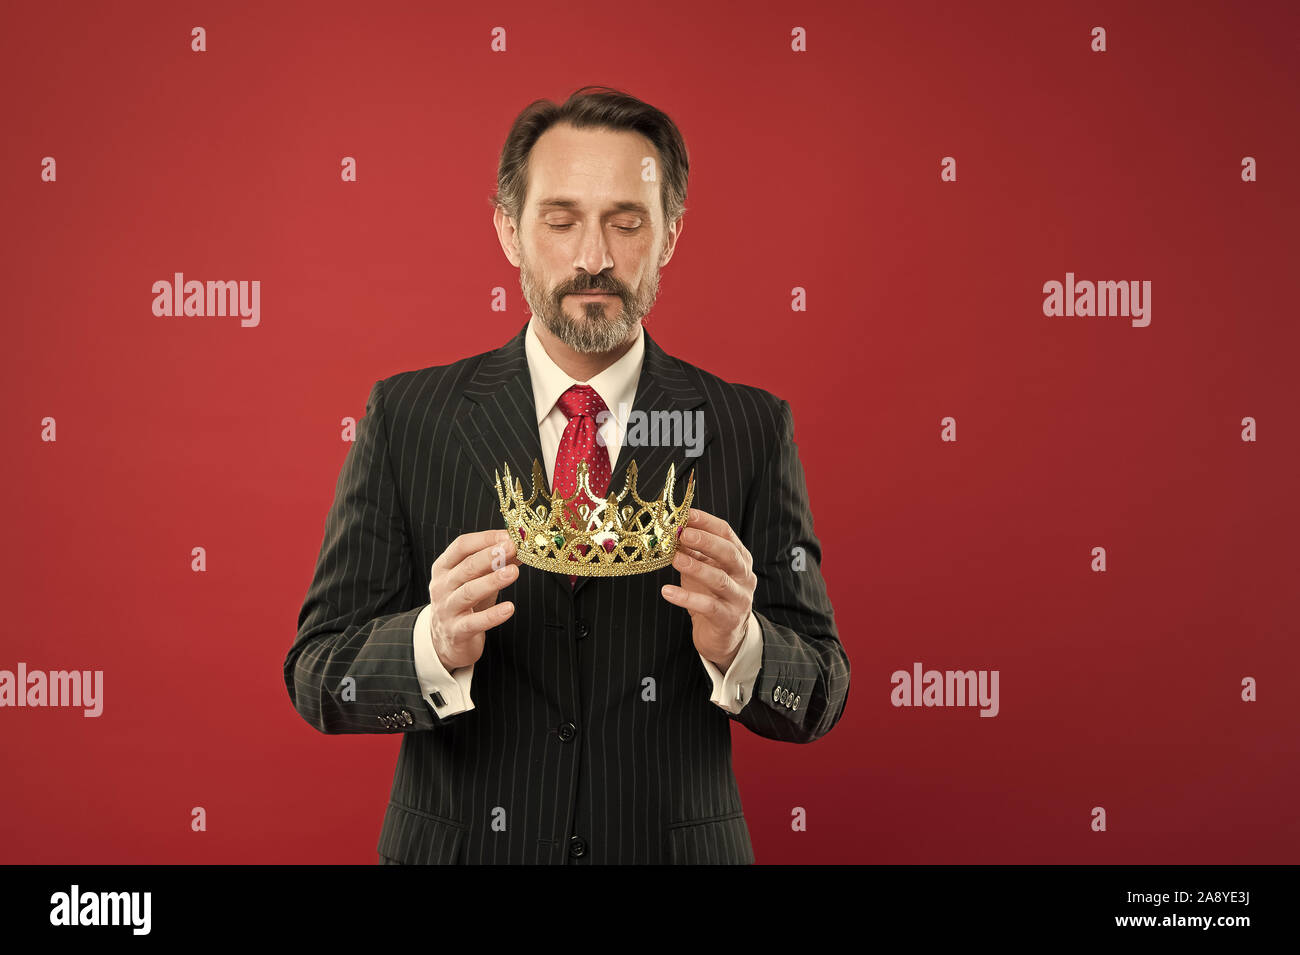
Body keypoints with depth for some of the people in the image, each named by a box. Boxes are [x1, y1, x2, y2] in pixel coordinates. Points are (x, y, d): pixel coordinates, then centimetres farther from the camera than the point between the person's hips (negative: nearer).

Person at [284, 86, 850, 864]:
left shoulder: (752, 429, -7)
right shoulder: (405, 418, -7)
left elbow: (819, 698, -6)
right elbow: (316, 677, -9)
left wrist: (737, 645, -27)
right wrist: (435, 645, -28)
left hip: (676, 845, 0)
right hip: (461, 844, 0)